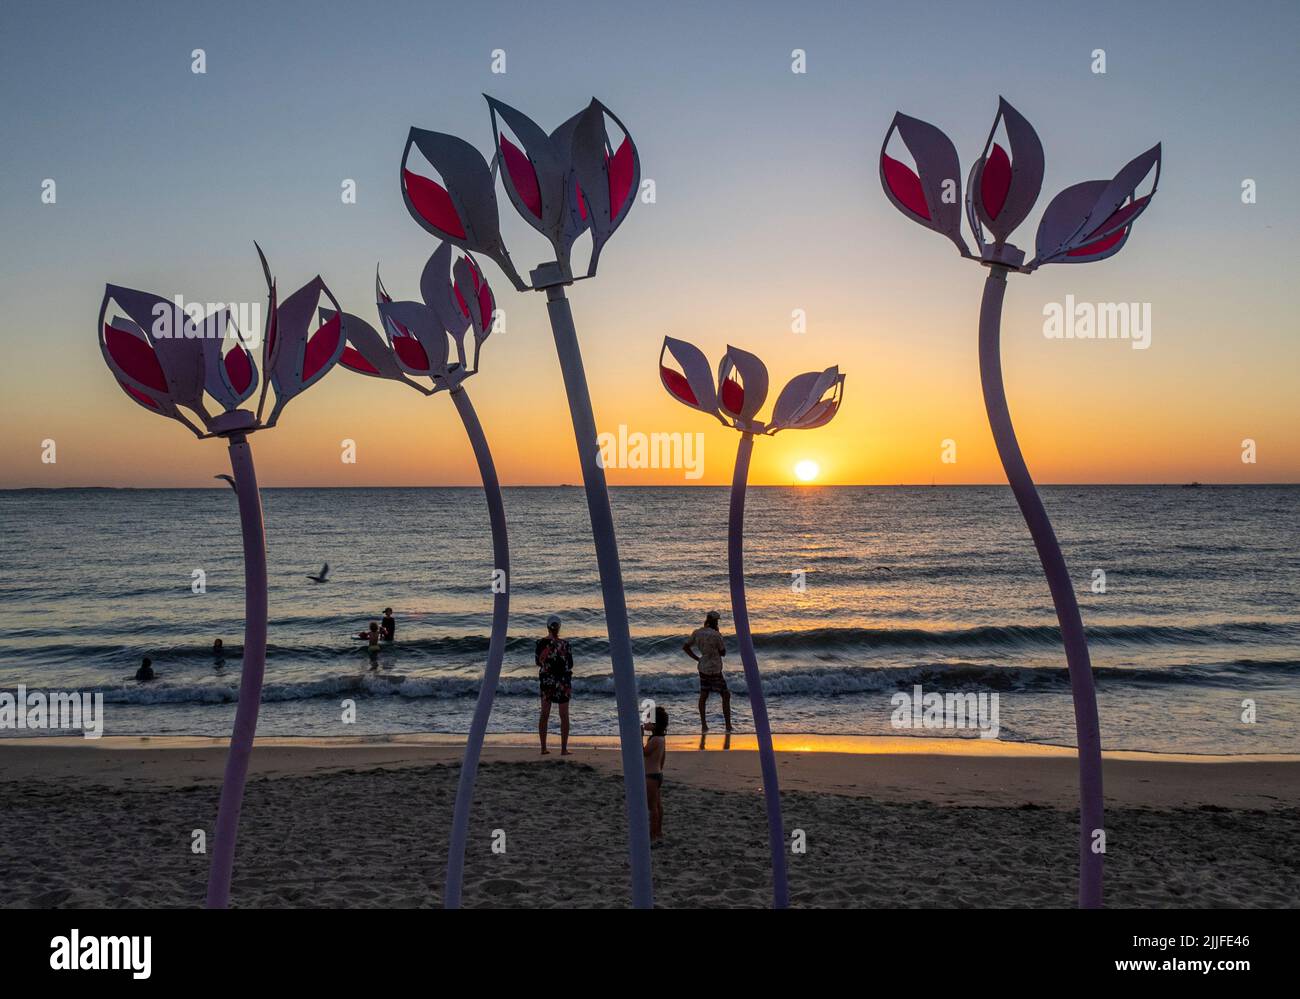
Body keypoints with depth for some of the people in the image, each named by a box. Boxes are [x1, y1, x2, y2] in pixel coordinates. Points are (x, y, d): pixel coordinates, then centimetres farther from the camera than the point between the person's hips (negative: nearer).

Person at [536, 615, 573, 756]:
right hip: (562, 681, -3)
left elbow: (538, 662, 9)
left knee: (544, 715, 11)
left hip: (545, 680, 3)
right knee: (564, 716, 5)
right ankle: (563, 748, 1)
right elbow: (570, 665, -6)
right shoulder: (563, 644, -11)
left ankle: (543, 748, 11)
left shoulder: (541, 643, -3)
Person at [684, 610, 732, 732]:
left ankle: (703, 725, 18)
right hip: (715, 670, -6)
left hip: (703, 668, 6)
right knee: (726, 695, 4)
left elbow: (685, 647, 7)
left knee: (703, 695, 15)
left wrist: (697, 658, 9)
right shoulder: (715, 635, -19)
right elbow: (723, 652, -7)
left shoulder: (697, 633, 0)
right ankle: (728, 726, 4)